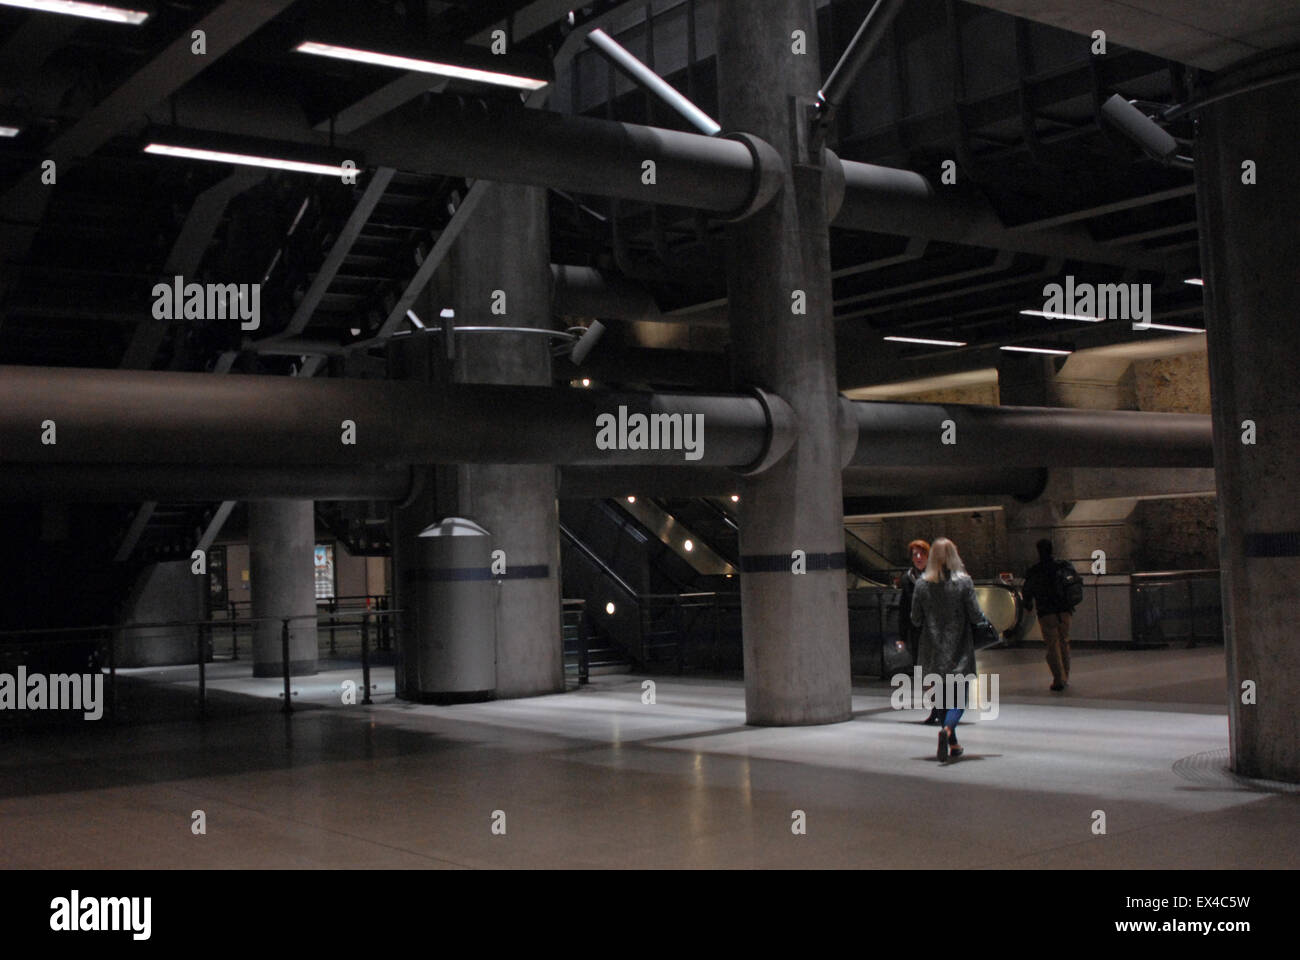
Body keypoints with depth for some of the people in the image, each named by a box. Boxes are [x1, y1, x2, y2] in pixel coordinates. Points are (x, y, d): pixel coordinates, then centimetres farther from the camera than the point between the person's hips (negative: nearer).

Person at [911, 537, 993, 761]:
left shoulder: (922, 583, -3)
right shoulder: (964, 581, -9)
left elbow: (915, 619, 0)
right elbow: (976, 615, -9)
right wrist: (983, 619, 13)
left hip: (933, 652, 3)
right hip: (959, 650, -2)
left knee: (944, 697, 16)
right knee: (960, 697, 3)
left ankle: (953, 743, 20)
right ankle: (947, 729, -25)